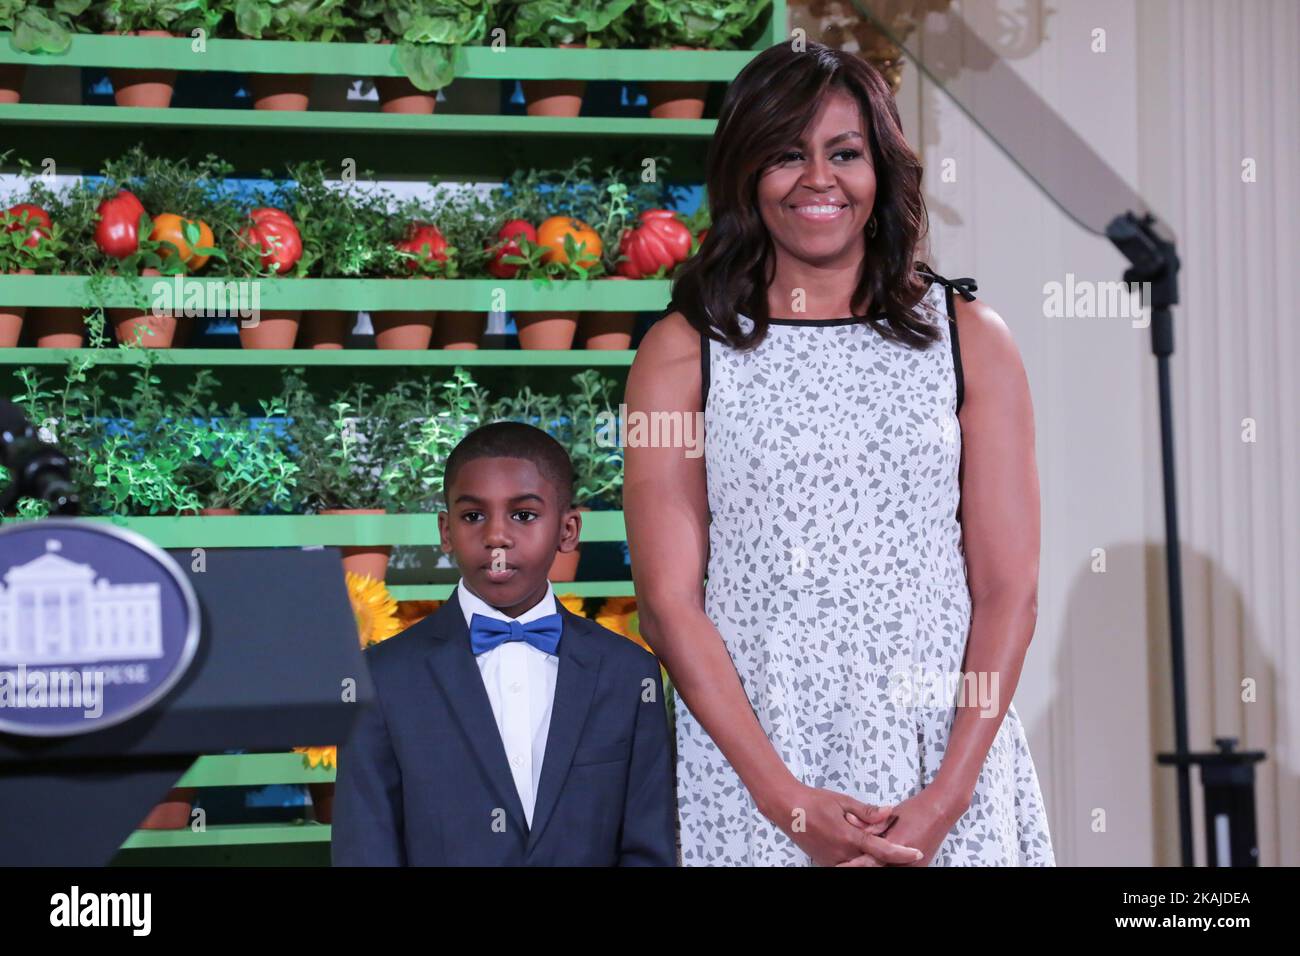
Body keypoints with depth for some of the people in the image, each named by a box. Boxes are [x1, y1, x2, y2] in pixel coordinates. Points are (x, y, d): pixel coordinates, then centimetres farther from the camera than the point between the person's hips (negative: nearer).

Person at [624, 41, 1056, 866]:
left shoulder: (970, 339, 4)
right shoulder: (682, 354, 2)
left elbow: (1010, 589, 0)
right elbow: (669, 603, -3)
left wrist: (945, 799, -11)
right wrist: (788, 801, -13)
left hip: (948, 763, 1)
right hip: (752, 760, -1)